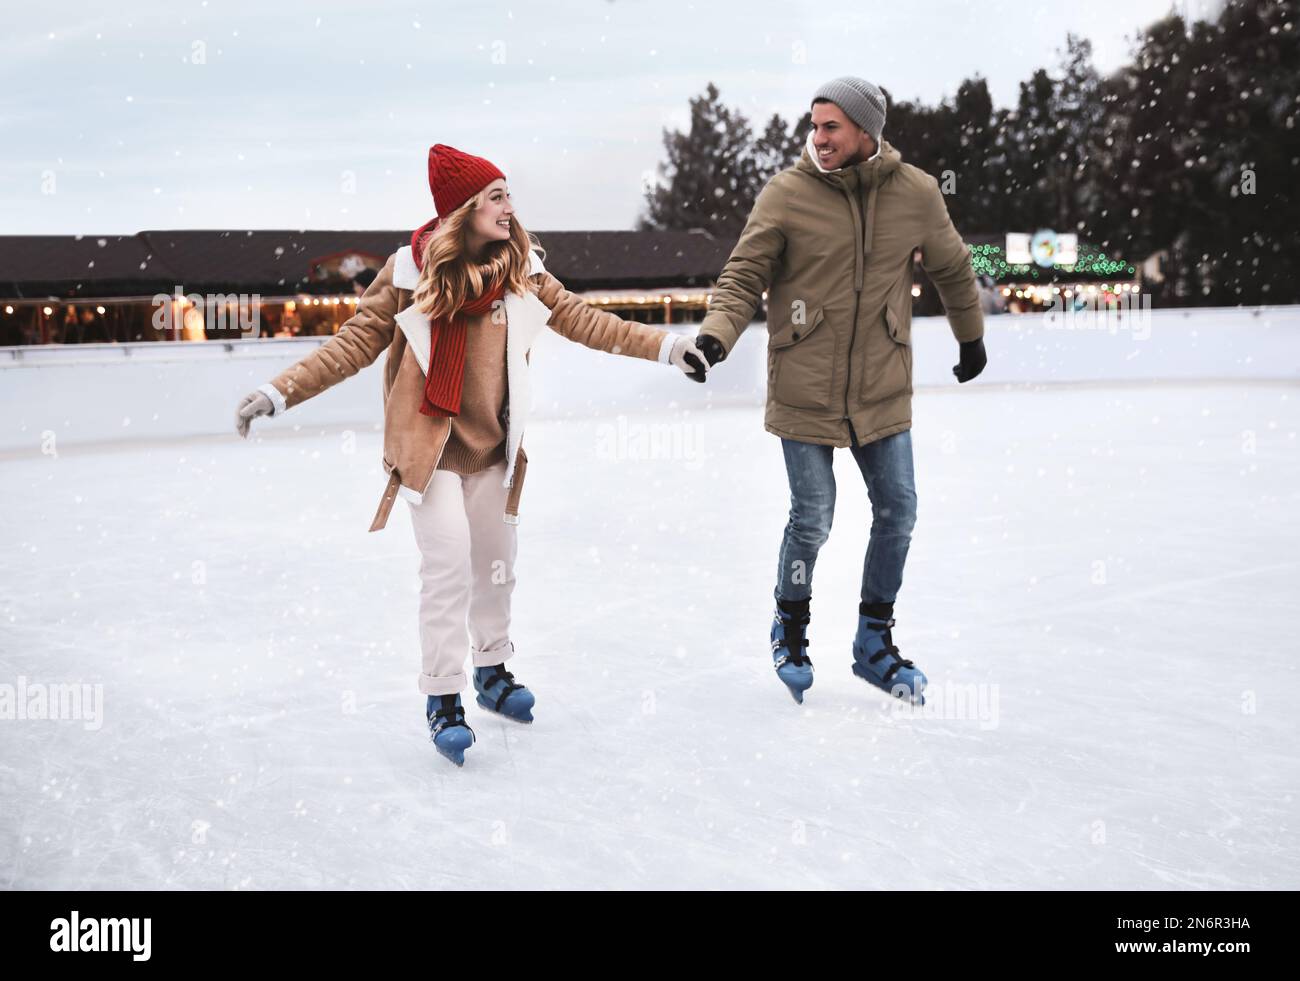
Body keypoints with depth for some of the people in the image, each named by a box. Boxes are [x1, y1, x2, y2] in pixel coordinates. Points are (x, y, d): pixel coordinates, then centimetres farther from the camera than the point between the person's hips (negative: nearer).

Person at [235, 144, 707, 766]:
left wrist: (666, 346, -3)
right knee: (449, 568, -9)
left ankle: (492, 671, 38)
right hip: (429, 442, -4)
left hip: (493, 445, 5)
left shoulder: (520, 271, -1)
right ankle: (442, 699, 7)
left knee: (496, 564, 16)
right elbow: (356, 342, -8)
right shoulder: (411, 269, -11)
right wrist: (279, 392, -15)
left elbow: (581, 319, 2)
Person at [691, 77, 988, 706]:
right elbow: (743, 277, -6)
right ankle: (790, 628, 28)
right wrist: (716, 334, -24)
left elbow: (951, 269, 13)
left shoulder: (915, 193, -2)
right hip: (805, 390, -3)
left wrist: (971, 339, 25)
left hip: (882, 391, 3)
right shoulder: (785, 195, -9)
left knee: (897, 512, 8)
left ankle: (874, 640, 28)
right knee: (812, 520, 0)